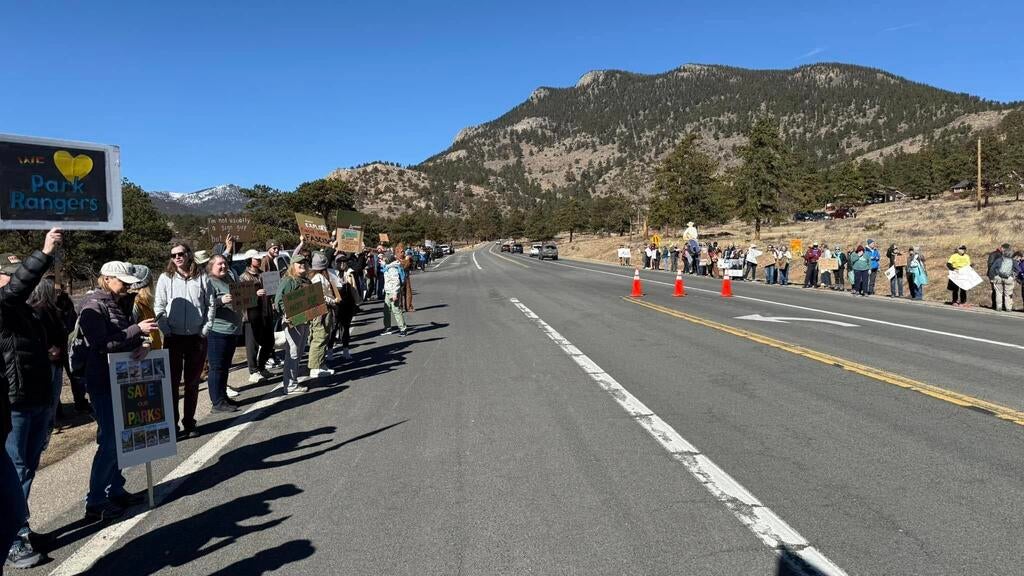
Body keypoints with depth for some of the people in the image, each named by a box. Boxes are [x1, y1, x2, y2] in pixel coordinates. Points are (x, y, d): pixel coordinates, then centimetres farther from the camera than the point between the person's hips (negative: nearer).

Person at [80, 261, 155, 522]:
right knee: (109, 441, -5)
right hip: (103, 382, -8)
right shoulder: (94, 306, -12)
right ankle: (95, 502, 4)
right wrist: (137, 330, -24)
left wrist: (143, 344, -11)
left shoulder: (117, 304, 12)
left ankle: (116, 490, 24)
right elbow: (102, 344, -21)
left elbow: (126, 337, 11)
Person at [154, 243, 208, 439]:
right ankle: (172, 425, 8)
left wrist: (205, 330, -3)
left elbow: (210, 305, 4)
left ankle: (189, 423, 21)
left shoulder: (201, 277, 2)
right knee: (173, 381, 2)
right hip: (174, 337, -1)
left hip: (197, 337, 1)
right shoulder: (165, 278, 1)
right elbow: (159, 308, 0)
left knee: (192, 382, 10)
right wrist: (167, 331, -8)